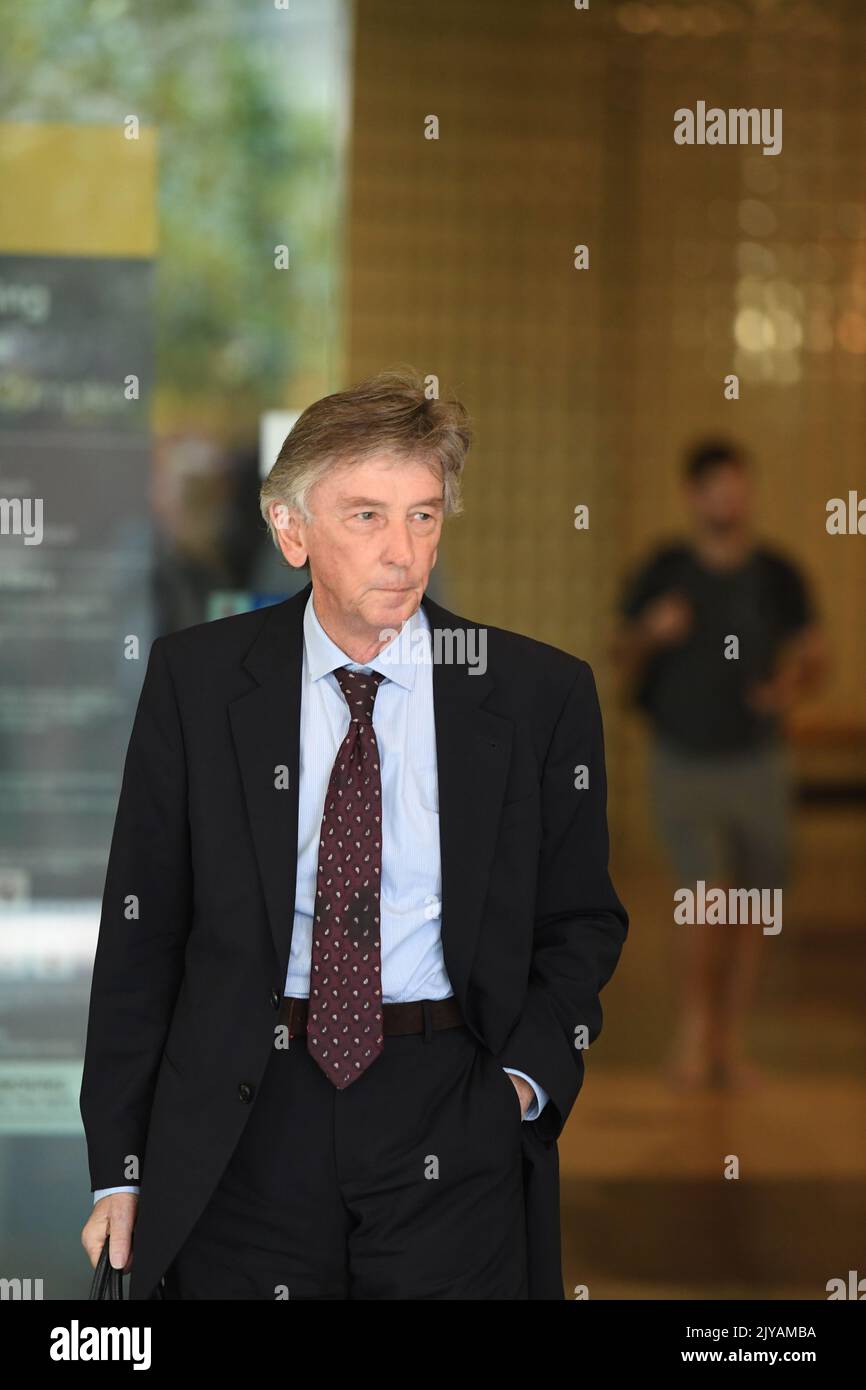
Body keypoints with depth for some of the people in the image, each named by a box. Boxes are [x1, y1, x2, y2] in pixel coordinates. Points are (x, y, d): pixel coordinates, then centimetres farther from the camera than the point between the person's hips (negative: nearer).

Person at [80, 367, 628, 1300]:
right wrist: (120, 1166, 0)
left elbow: (581, 923, 10)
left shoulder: (541, 694, 0)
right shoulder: (195, 679, 0)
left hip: (453, 1119, 0)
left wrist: (527, 1075, -7)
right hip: (243, 1121, 1)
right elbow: (141, 927, 3)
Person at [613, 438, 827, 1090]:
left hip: (757, 762, 2)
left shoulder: (778, 576, -5)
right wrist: (649, 634, -18)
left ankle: (731, 1044, 22)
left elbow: (814, 652, 6)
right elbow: (625, 664, 3)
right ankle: (695, 1023, 8)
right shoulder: (661, 573, -6)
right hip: (683, 763, -2)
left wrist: (795, 687, -15)